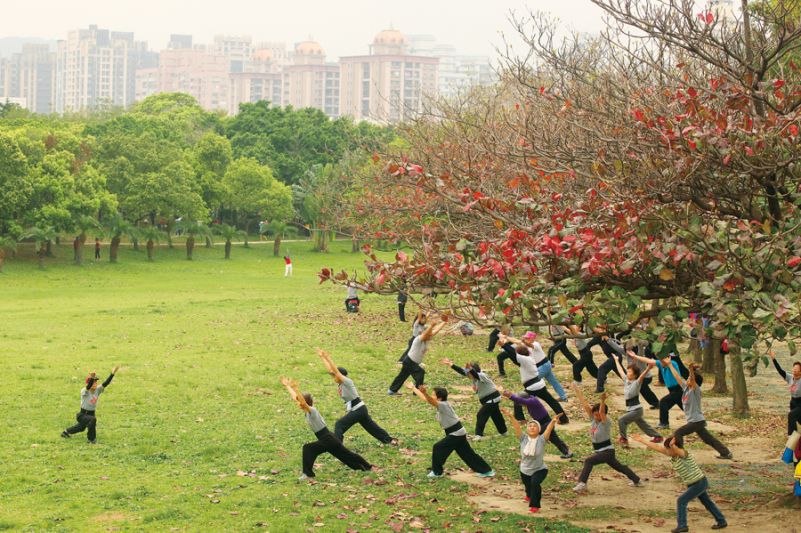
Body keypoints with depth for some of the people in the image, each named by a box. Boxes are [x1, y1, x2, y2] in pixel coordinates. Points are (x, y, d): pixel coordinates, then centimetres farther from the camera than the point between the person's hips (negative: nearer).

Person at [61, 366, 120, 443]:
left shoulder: (97, 390, -8)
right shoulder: (84, 391, -23)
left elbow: (106, 383, -21)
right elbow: (88, 387, -46)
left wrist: (112, 373, -35)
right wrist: (91, 378, -65)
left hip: (92, 413, 7)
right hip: (82, 415, -7)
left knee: (81, 427, 29)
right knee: (93, 419, -36)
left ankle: (67, 432, 57)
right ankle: (91, 439, -18)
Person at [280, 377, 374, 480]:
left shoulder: (312, 411, -19)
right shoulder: (307, 411, 5)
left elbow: (303, 402, -39)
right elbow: (294, 397, 12)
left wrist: (296, 389, -46)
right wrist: (287, 386, 11)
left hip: (328, 440, -10)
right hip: (328, 439, 10)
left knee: (307, 448, -17)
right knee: (346, 454, 19)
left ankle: (308, 473, -10)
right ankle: (368, 466, 29)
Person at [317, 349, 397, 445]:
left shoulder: (347, 382, -17)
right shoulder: (341, 383, 5)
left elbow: (336, 370, -28)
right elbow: (330, 369, 7)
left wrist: (328, 358, -30)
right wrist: (322, 357, 5)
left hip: (358, 410, -10)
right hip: (360, 409, 10)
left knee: (339, 425, -13)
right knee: (370, 425, 20)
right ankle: (389, 439, 30)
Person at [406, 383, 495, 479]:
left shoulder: (444, 405, -22)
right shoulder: (440, 405, 5)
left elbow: (431, 401, -43)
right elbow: (425, 398, 12)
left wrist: (425, 392, -61)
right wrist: (413, 388, 14)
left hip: (456, 434, -10)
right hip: (458, 432, 10)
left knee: (438, 448, -4)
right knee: (467, 454, 14)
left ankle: (437, 472, 9)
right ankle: (487, 471, 20)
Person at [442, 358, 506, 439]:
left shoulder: (482, 376, -24)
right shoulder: (474, 377, 1)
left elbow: (476, 375, -47)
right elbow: (462, 371, 0)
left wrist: (470, 369, -66)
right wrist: (451, 365, -4)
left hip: (492, 399, -10)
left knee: (481, 415, -12)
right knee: (496, 415, 22)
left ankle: (478, 435, -14)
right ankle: (503, 431, 37)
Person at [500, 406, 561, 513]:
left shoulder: (541, 439, -18)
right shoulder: (523, 438, -13)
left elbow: (549, 429, -34)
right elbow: (517, 427, -25)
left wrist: (553, 421, -52)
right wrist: (510, 416, -39)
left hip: (540, 469, -4)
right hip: (525, 470, 4)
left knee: (535, 483, -30)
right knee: (528, 486, 24)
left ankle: (535, 505, -14)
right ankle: (530, 496, 61)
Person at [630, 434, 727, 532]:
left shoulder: (683, 453, -22)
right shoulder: (673, 455, 1)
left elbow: (676, 449, -47)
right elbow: (657, 447, 2)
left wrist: (672, 445, -68)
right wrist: (642, 441, 2)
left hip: (699, 483, -10)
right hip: (694, 483, 10)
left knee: (681, 501, -9)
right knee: (707, 502, 21)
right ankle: (721, 521, 34)